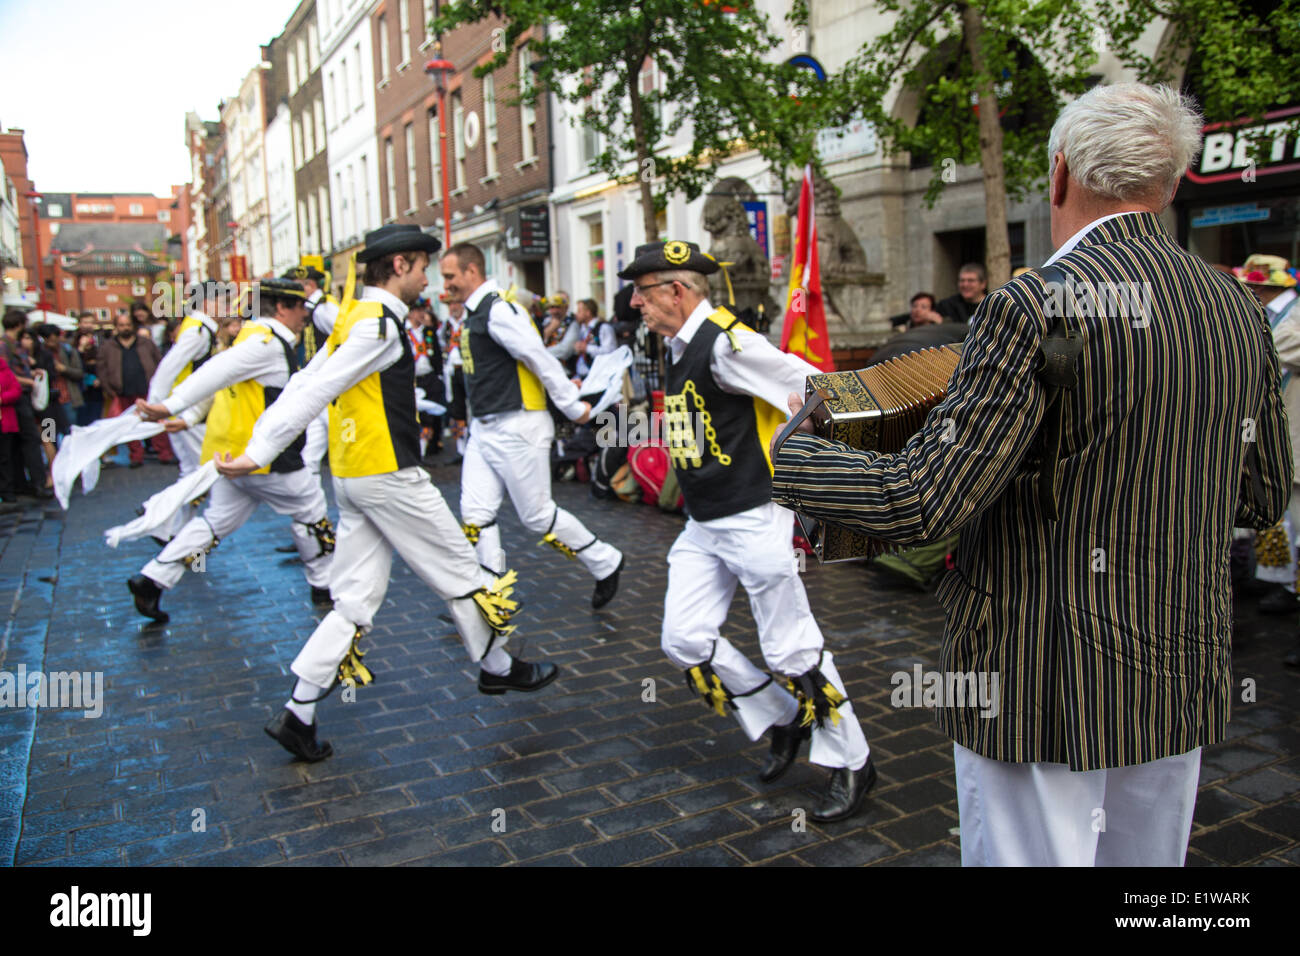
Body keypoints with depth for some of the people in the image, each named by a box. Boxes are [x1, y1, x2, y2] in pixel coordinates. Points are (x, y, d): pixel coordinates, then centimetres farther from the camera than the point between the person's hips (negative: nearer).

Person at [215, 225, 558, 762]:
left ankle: (298, 714, 10)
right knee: (460, 572, 8)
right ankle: (498, 668, 25)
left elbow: (303, 385, 13)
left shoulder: (353, 318, 15)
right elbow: (313, 393, -19)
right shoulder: (379, 324, -15)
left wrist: (258, 445, 13)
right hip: (389, 475, -9)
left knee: (355, 601, 10)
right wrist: (258, 455, -19)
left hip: (350, 477, 9)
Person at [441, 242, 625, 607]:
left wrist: (574, 408, -13)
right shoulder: (473, 314, 13)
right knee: (475, 515, 5)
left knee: (537, 515, 1)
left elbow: (541, 359, -18)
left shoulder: (499, 310, -17)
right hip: (484, 429, 9)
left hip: (517, 429, -9)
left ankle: (605, 563, 20)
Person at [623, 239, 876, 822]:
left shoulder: (726, 342, -17)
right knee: (685, 640, 5)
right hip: (702, 525, 9)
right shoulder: (678, 348, 11)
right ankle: (783, 720, 24)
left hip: (752, 519, -9)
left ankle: (851, 763, 20)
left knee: (791, 648, 0)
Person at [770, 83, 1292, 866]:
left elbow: (923, 501, -22)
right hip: (1184, 685, 7)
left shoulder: (1036, 307, -20)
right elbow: (1264, 498, 12)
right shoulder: (1239, 309, 3)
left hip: (1048, 693, -7)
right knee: (1149, 858, 24)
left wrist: (789, 457, -7)